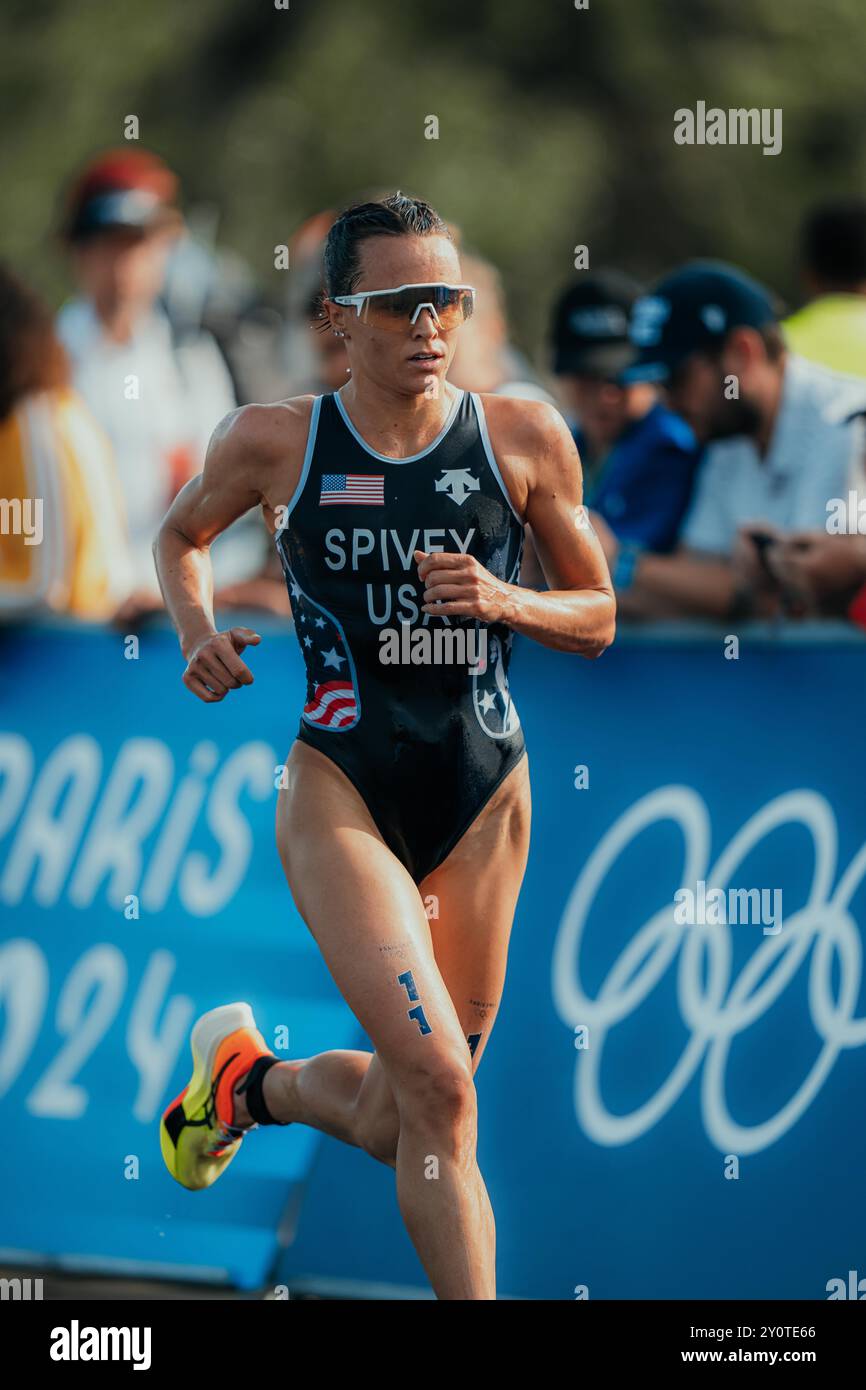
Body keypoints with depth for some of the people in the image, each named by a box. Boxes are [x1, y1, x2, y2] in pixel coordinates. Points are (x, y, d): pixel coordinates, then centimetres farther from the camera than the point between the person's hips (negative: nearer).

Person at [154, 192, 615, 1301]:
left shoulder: (525, 439, 0)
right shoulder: (274, 444, -3)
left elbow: (598, 618, 8)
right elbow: (182, 532, 18)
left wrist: (505, 602, -11)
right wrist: (195, 628, -2)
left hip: (485, 793, 3)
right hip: (341, 788, -3)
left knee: (392, 1130, 10)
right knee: (438, 1087, -21)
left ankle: (251, 1082, 42)